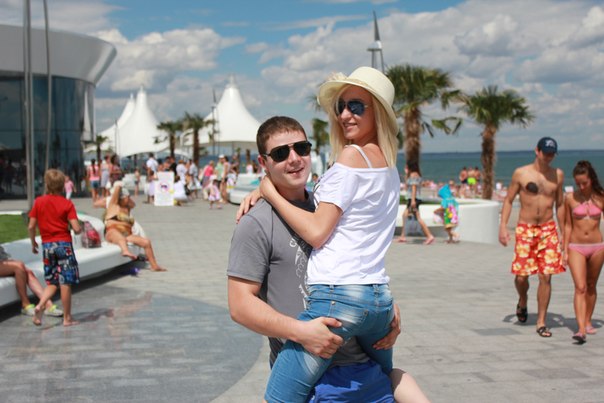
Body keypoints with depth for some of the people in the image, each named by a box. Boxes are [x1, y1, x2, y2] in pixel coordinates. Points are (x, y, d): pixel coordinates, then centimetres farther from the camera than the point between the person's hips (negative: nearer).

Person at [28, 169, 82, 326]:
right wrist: (80, 228, 10)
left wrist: (33, 242, 16)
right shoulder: (67, 204, -6)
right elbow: (76, 228, -13)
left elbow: (31, 226, 0)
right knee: (65, 282, 1)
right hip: (64, 244, -3)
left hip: (47, 245, 3)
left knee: (52, 282, 15)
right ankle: (67, 318, 6)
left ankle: (40, 305, -9)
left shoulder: (38, 202, 1)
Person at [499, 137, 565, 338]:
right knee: (521, 275, -6)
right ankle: (522, 301, 28)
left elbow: (559, 204, 16)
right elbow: (508, 200, 3)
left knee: (546, 277, -3)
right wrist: (503, 227, -6)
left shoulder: (558, 175, 8)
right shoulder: (521, 173, -1)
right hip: (525, 229, -2)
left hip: (548, 230, 2)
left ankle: (541, 322, 6)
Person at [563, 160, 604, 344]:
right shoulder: (570, 198, -2)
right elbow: (568, 225, 4)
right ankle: (581, 330, -20)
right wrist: (565, 250, 2)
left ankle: (587, 322, 30)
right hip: (576, 247, -1)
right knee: (580, 287, -12)